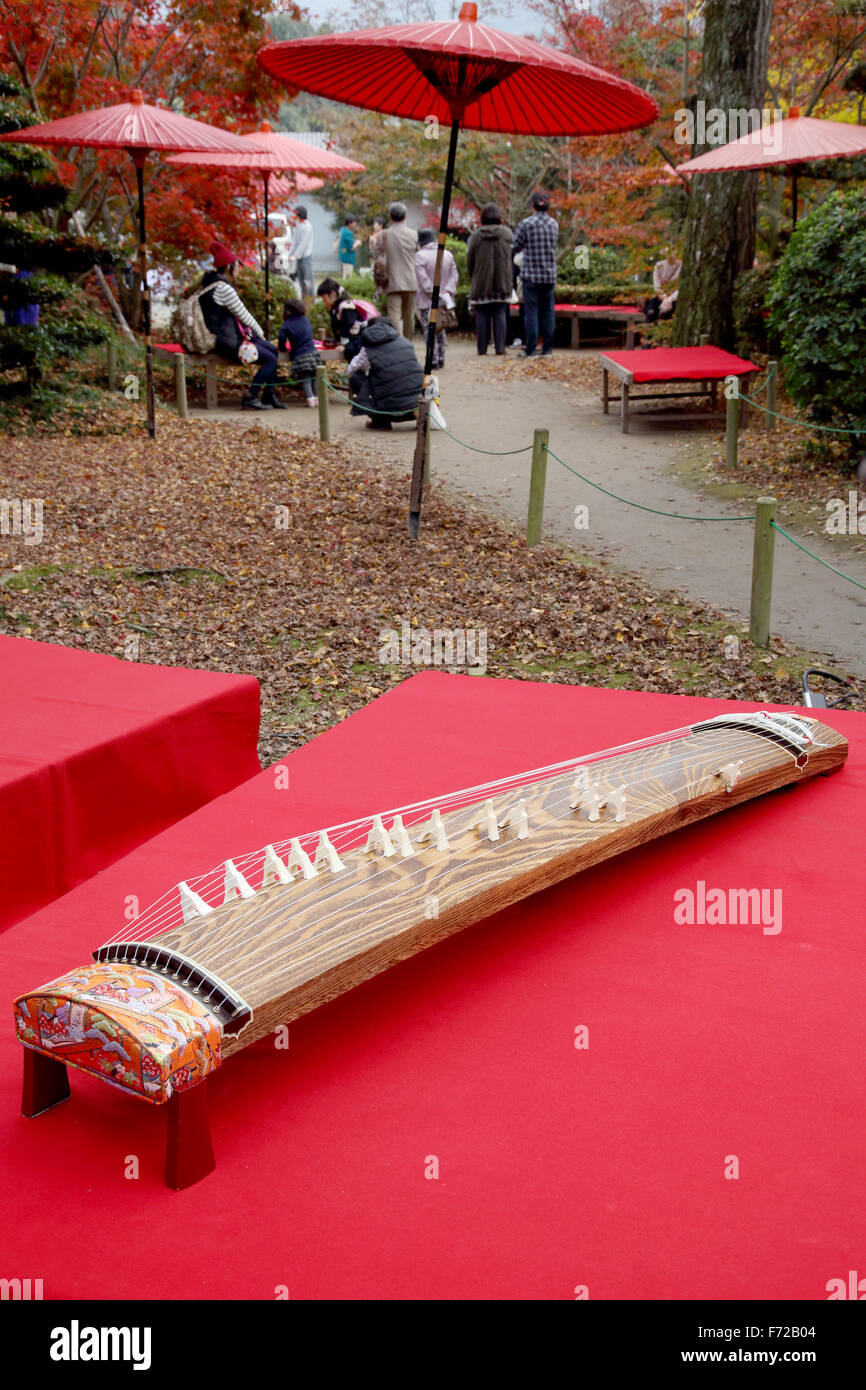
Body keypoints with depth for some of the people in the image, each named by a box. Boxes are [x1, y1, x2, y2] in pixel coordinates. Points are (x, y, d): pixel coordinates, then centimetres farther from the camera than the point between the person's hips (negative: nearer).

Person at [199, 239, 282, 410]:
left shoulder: (209, 282, 15)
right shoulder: (223, 288, -19)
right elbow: (243, 315, -12)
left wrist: (255, 332, 14)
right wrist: (259, 332, 4)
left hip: (231, 334, 11)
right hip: (226, 341, -11)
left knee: (273, 350, 11)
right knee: (270, 359, -13)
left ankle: (269, 396, 14)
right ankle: (249, 398, -9)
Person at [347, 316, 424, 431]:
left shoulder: (367, 351, 2)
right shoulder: (405, 342, 12)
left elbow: (351, 370, 17)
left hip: (393, 407, -4)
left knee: (355, 378, 12)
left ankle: (380, 420, 10)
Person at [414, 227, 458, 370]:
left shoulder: (420, 256, -9)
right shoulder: (448, 254, 9)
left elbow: (423, 279, -16)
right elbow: (454, 275, 3)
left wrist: (434, 294, -15)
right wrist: (447, 291, -5)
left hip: (427, 300, -6)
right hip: (443, 300, 6)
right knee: (440, 330, 16)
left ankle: (433, 360, -5)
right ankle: (441, 359, 19)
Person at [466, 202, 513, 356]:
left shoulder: (476, 235, -4)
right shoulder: (507, 233, 0)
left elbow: (470, 260, 2)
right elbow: (512, 256, 7)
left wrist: (473, 277, 15)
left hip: (481, 282, -1)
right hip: (502, 282, 1)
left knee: (482, 316, 4)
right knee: (500, 316, 3)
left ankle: (482, 350, 5)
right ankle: (500, 349, 0)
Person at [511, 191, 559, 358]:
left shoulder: (526, 224, -8)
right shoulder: (554, 224, 5)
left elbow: (515, 247, -3)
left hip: (531, 275, -4)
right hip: (550, 275, 4)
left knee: (531, 312, -1)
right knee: (548, 311, 9)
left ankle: (531, 349, -2)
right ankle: (548, 349, 9)